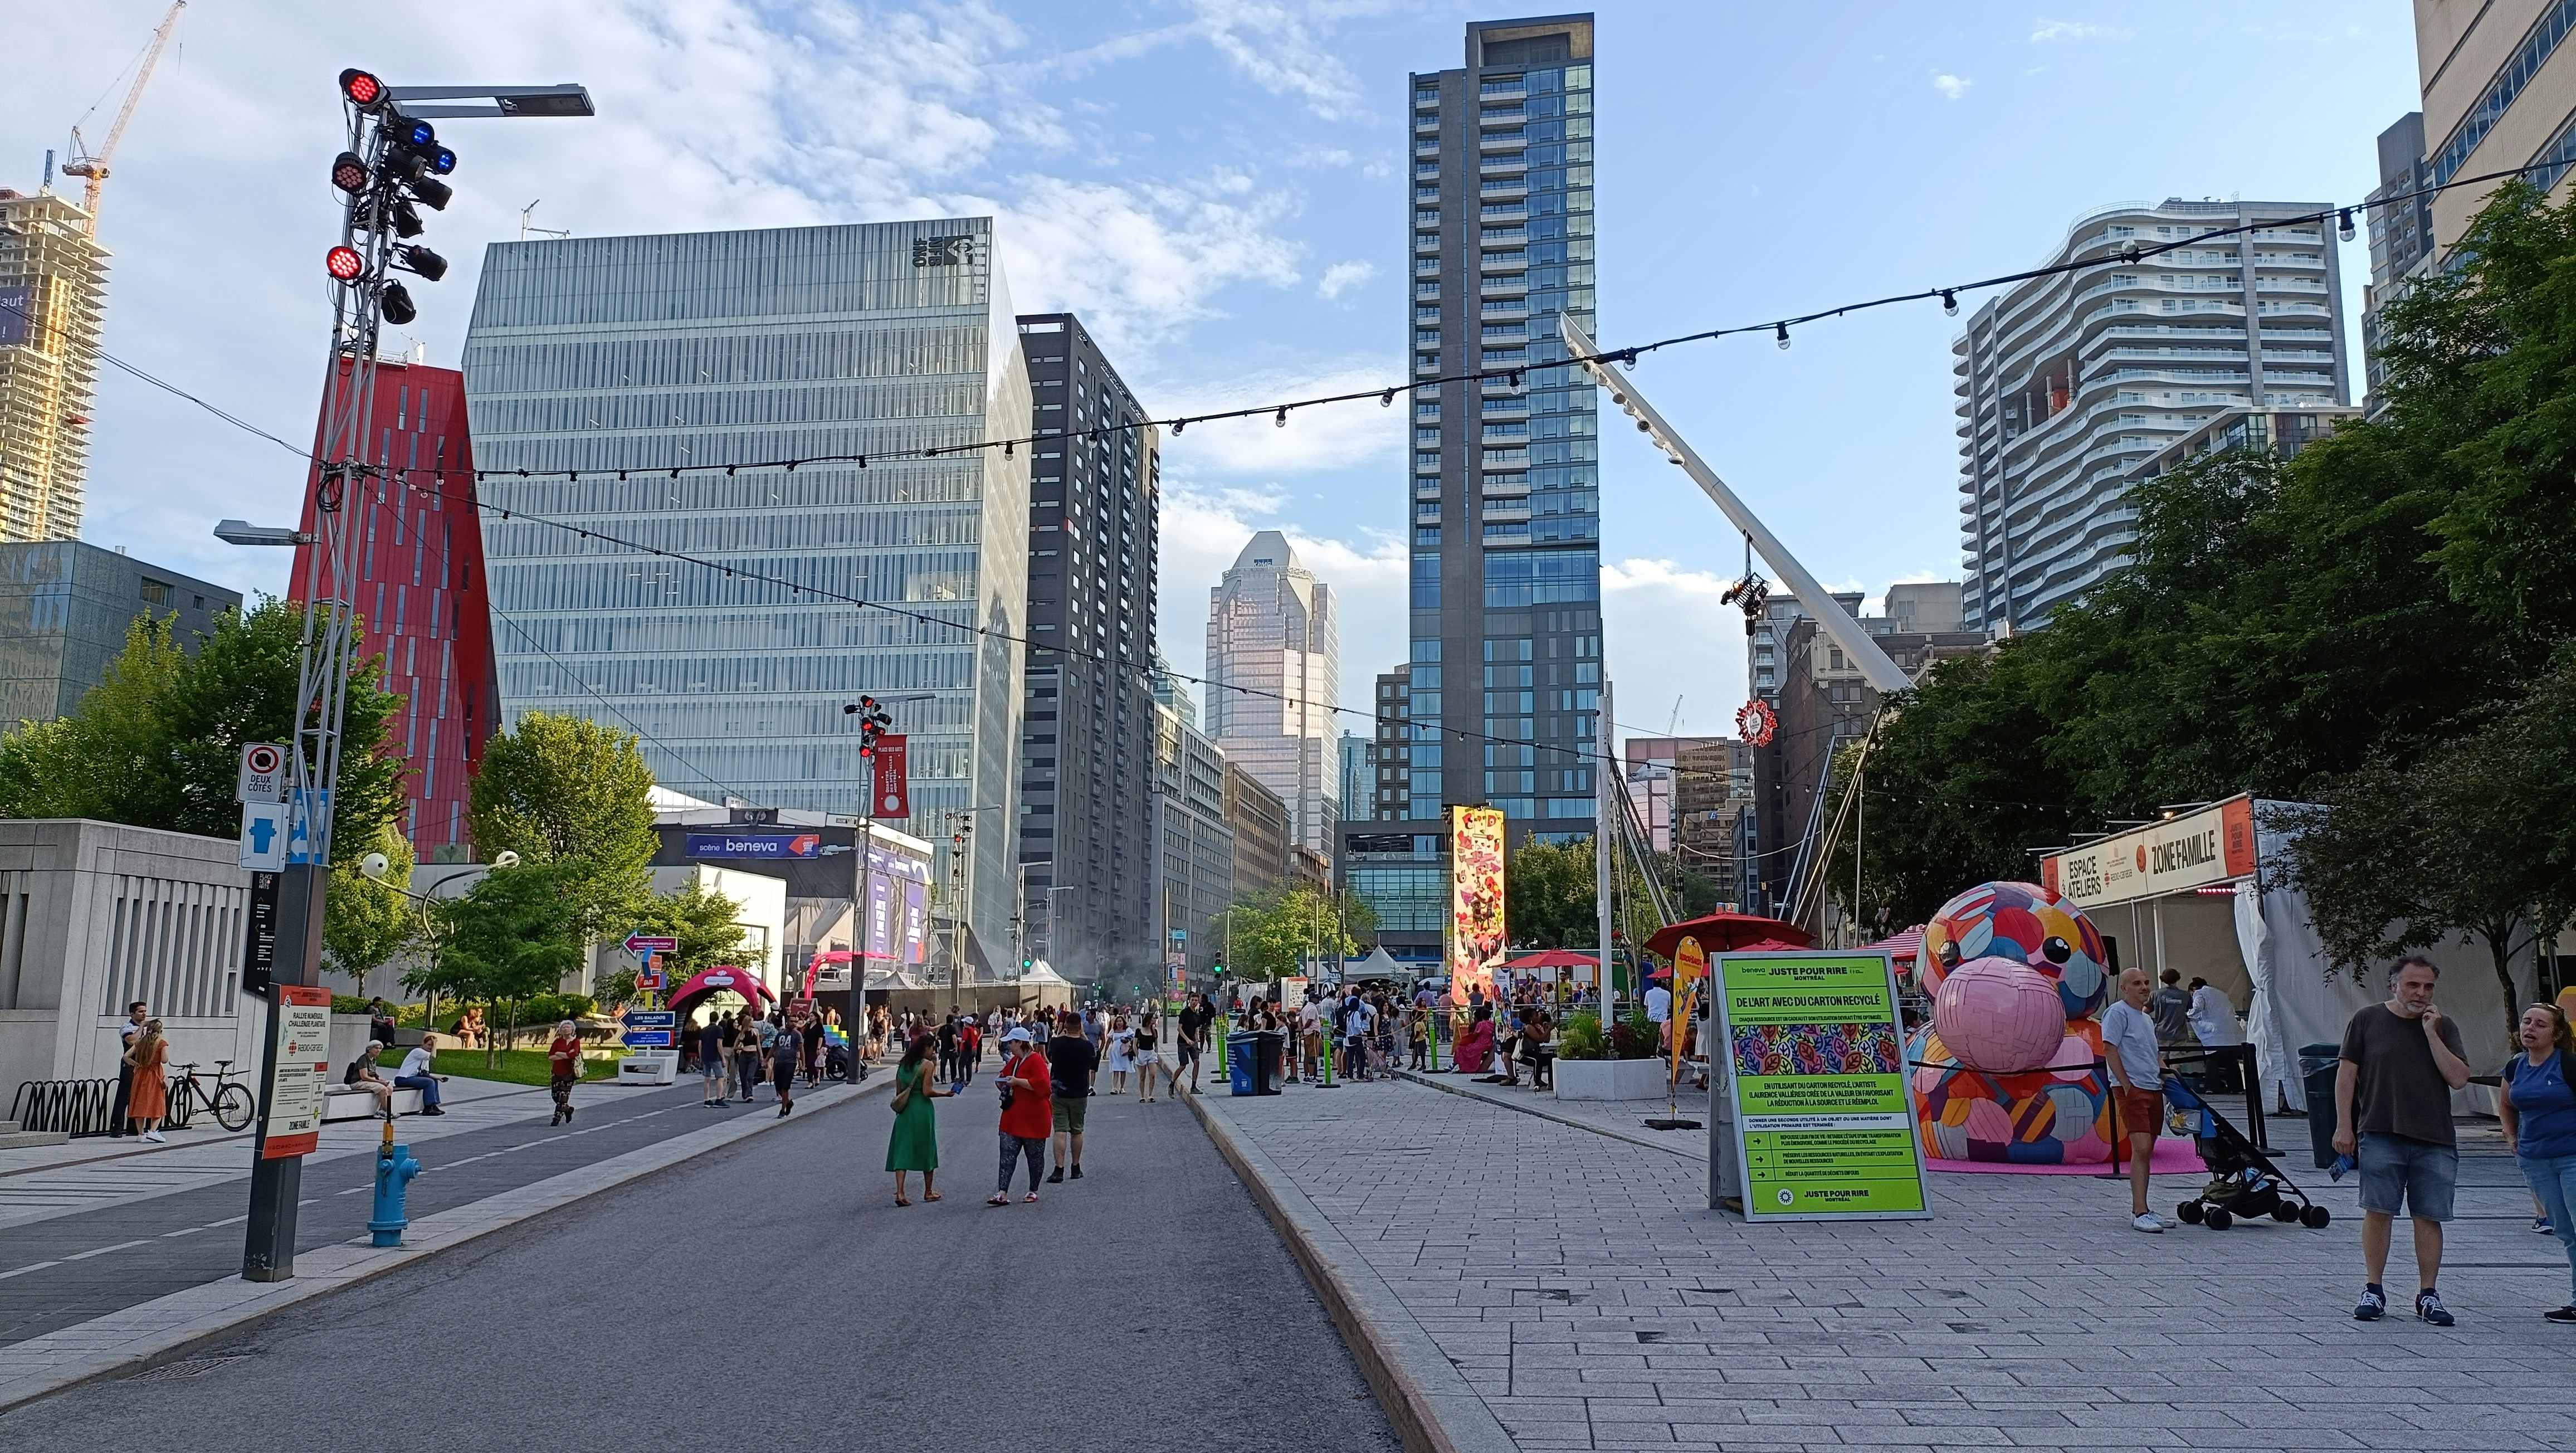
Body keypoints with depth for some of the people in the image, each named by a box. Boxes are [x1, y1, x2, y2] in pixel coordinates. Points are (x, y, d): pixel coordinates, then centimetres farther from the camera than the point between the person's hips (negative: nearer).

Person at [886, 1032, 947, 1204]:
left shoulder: (903, 1065, 10)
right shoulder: (927, 1065, -9)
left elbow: (898, 1092, 13)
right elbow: (927, 1092, -16)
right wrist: (945, 1094, -3)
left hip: (905, 1111, 5)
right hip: (922, 1110, -5)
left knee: (902, 1151, 3)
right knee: (927, 1150, 10)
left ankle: (900, 1193, -9)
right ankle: (929, 1192, 21)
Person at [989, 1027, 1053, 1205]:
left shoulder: (1036, 1060, -14)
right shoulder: (1014, 1060, 13)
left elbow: (1041, 1084, -27)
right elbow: (1006, 1078, 28)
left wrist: (1017, 1081, -24)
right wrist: (1004, 1081, 5)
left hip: (1033, 1118, -8)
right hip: (1013, 1117, 8)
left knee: (1034, 1156, 6)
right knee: (1007, 1155, -1)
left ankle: (1033, 1191, 19)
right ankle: (1002, 1193, -5)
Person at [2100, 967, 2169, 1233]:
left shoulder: (2147, 1017, 22)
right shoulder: (2117, 1013, -7)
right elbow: (2110, 1049, -14)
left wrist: (2166, 1075, 16)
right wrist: (2126, 1086, -16)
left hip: (2153, 1090, 9)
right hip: (2132, 1090, -9)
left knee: (2146, 1151, 10)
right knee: (2141, 1149, -16)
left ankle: (2139, 1208, 16)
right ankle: (2139, 1213, -18)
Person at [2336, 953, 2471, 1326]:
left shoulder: (2443, 1027, 9)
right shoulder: (2367, 1021, 5)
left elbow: (2459, 1078, -2)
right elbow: (2346, 1074, 5)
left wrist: (2431, 1032, -6)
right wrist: (2344, 1126, -1)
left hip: (2435, 1141, 2)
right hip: (2380, 1137, -1)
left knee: (2429, 1218, 3)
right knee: (2378, 1212, -1)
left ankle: (2428, 1295, 12)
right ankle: (2373, 1292, 8)